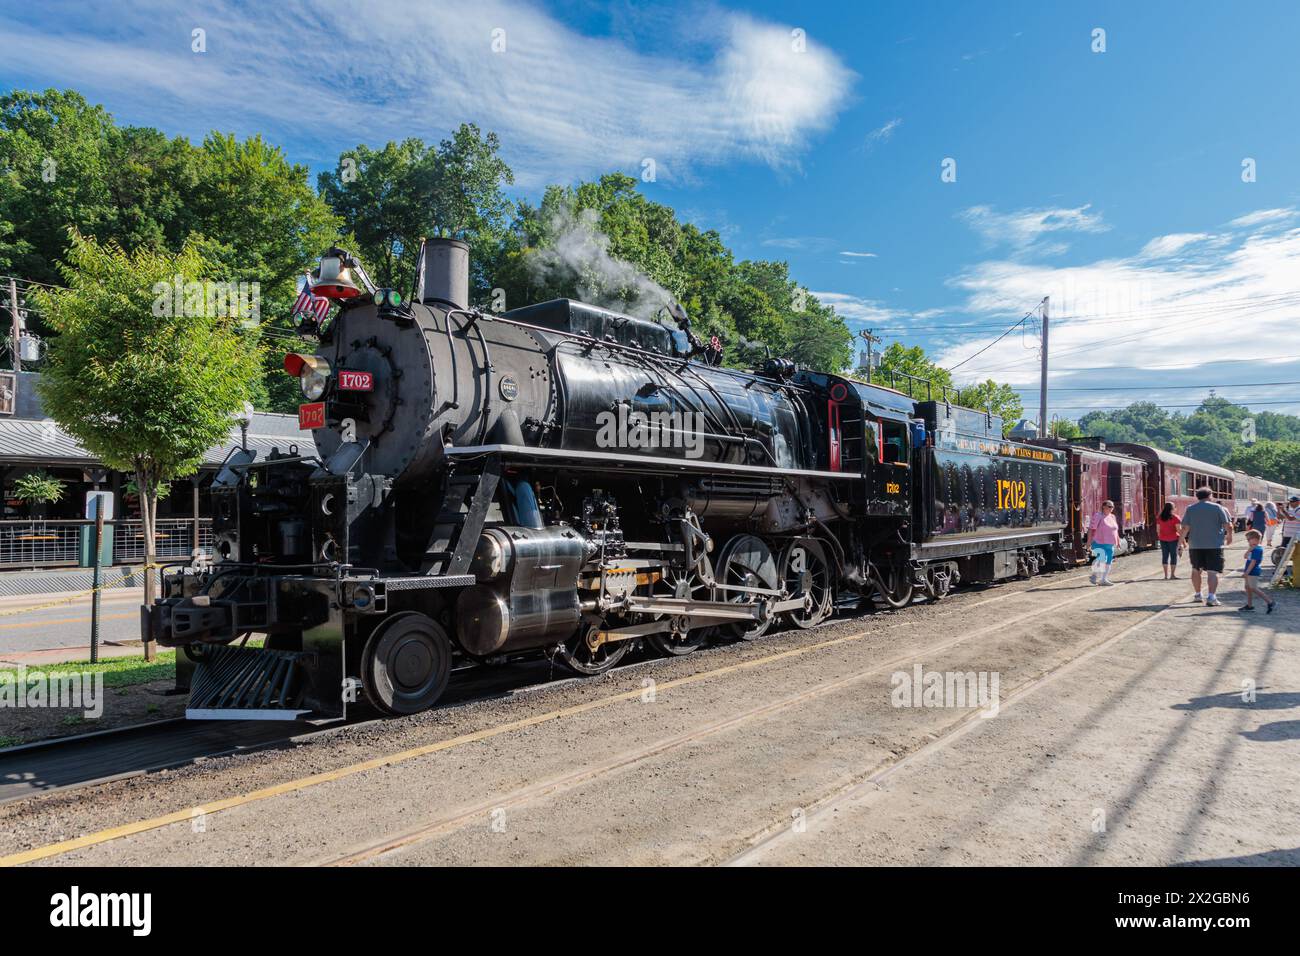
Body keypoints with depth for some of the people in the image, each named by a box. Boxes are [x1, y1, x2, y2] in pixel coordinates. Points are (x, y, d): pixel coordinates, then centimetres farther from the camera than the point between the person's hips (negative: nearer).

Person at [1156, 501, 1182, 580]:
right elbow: (1178, 529, -10)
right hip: (1173, 538, -4)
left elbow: (1158, 530, 8)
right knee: (1173, 556, 2)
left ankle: (1166, 575, 7)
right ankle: (1172, 575, 0)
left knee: (1165, 556, 6)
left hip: (1163, 539, 4)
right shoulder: (1175, 517, -7)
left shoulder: (1160, 518, 6)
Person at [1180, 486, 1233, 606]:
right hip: (1214, 545, -2)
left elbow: (1185, 528, -4)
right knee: (1213, 571, -5)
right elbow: (1228, 525, -4)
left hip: (1195, 545, 2)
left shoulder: (1190, 509, 3)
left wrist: (1182, 540, 8)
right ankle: (1211, 596, -18)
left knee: (1196, 570, 17)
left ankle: (1198, 594, 27)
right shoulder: (1217, 507, -1)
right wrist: (1229, 536, 13)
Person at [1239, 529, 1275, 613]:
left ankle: (1269, 602, -6)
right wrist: (1249, 549, -3)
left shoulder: (1256, 549, -19)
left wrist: (1247, 572, -22)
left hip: (1253, 572, -10)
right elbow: (1246, 557, 13)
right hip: (1249, 572, 10)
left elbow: (1253, 562, -22)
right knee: (1248, 587, 15)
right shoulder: (1253, 549, 10)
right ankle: (1249, 605, 22)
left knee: (1254, 588, -9)